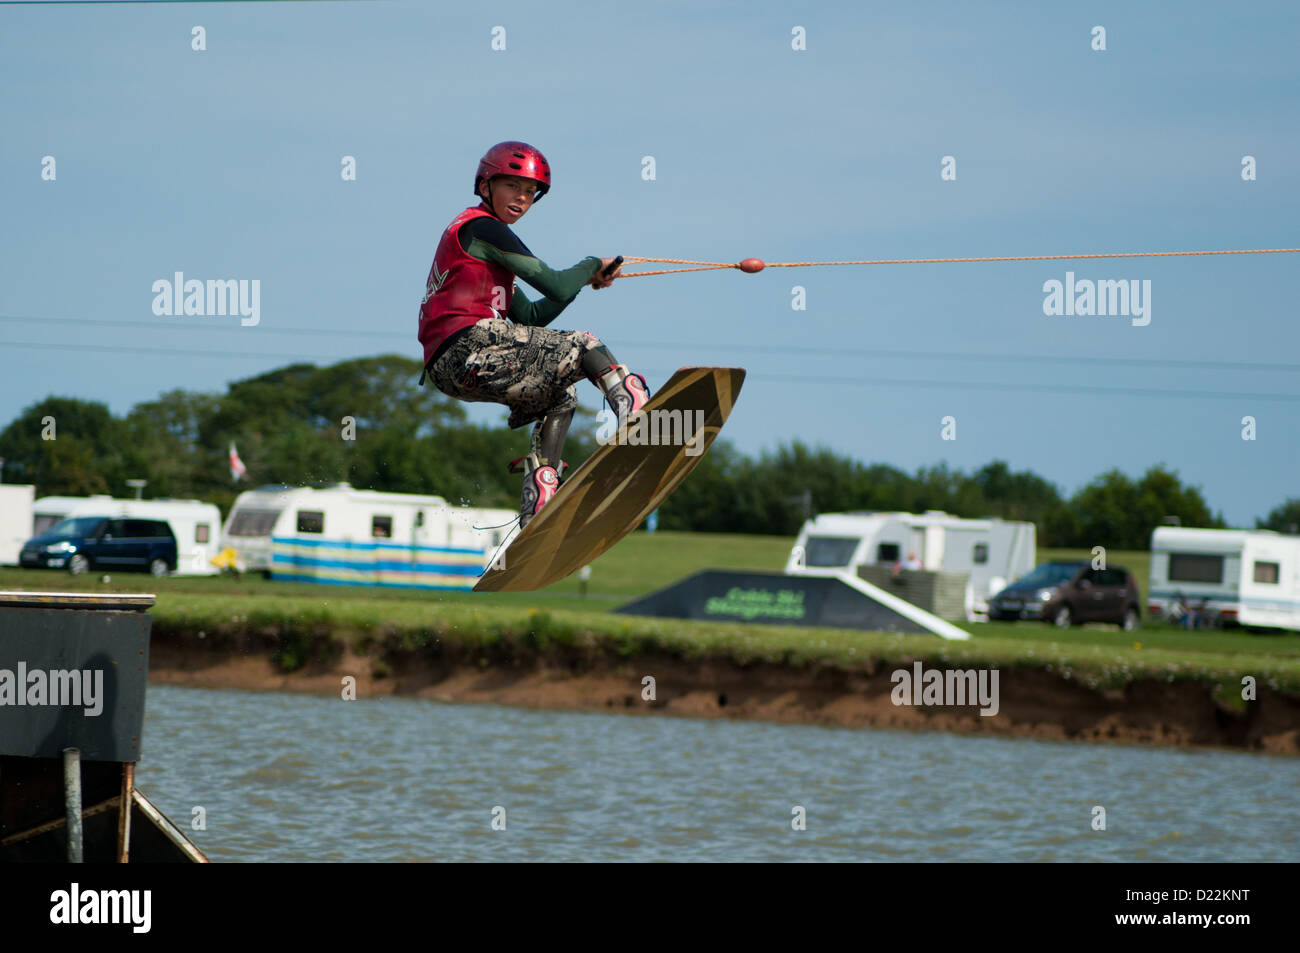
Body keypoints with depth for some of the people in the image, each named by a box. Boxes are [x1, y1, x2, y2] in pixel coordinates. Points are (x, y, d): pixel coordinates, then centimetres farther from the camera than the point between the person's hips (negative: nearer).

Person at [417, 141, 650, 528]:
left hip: (448, 372, 10)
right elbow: (556, 289, -9)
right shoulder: (483, 228, -2)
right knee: (582, 347, -4)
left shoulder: (467, 231, 30)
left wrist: (586, 278, 19)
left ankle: (537, 513, 13)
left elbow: (530, 316, 28)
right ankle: (636, 413, -26)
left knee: (560, 395, 25)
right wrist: (592, 266, 12)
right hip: (468, 346, -10)